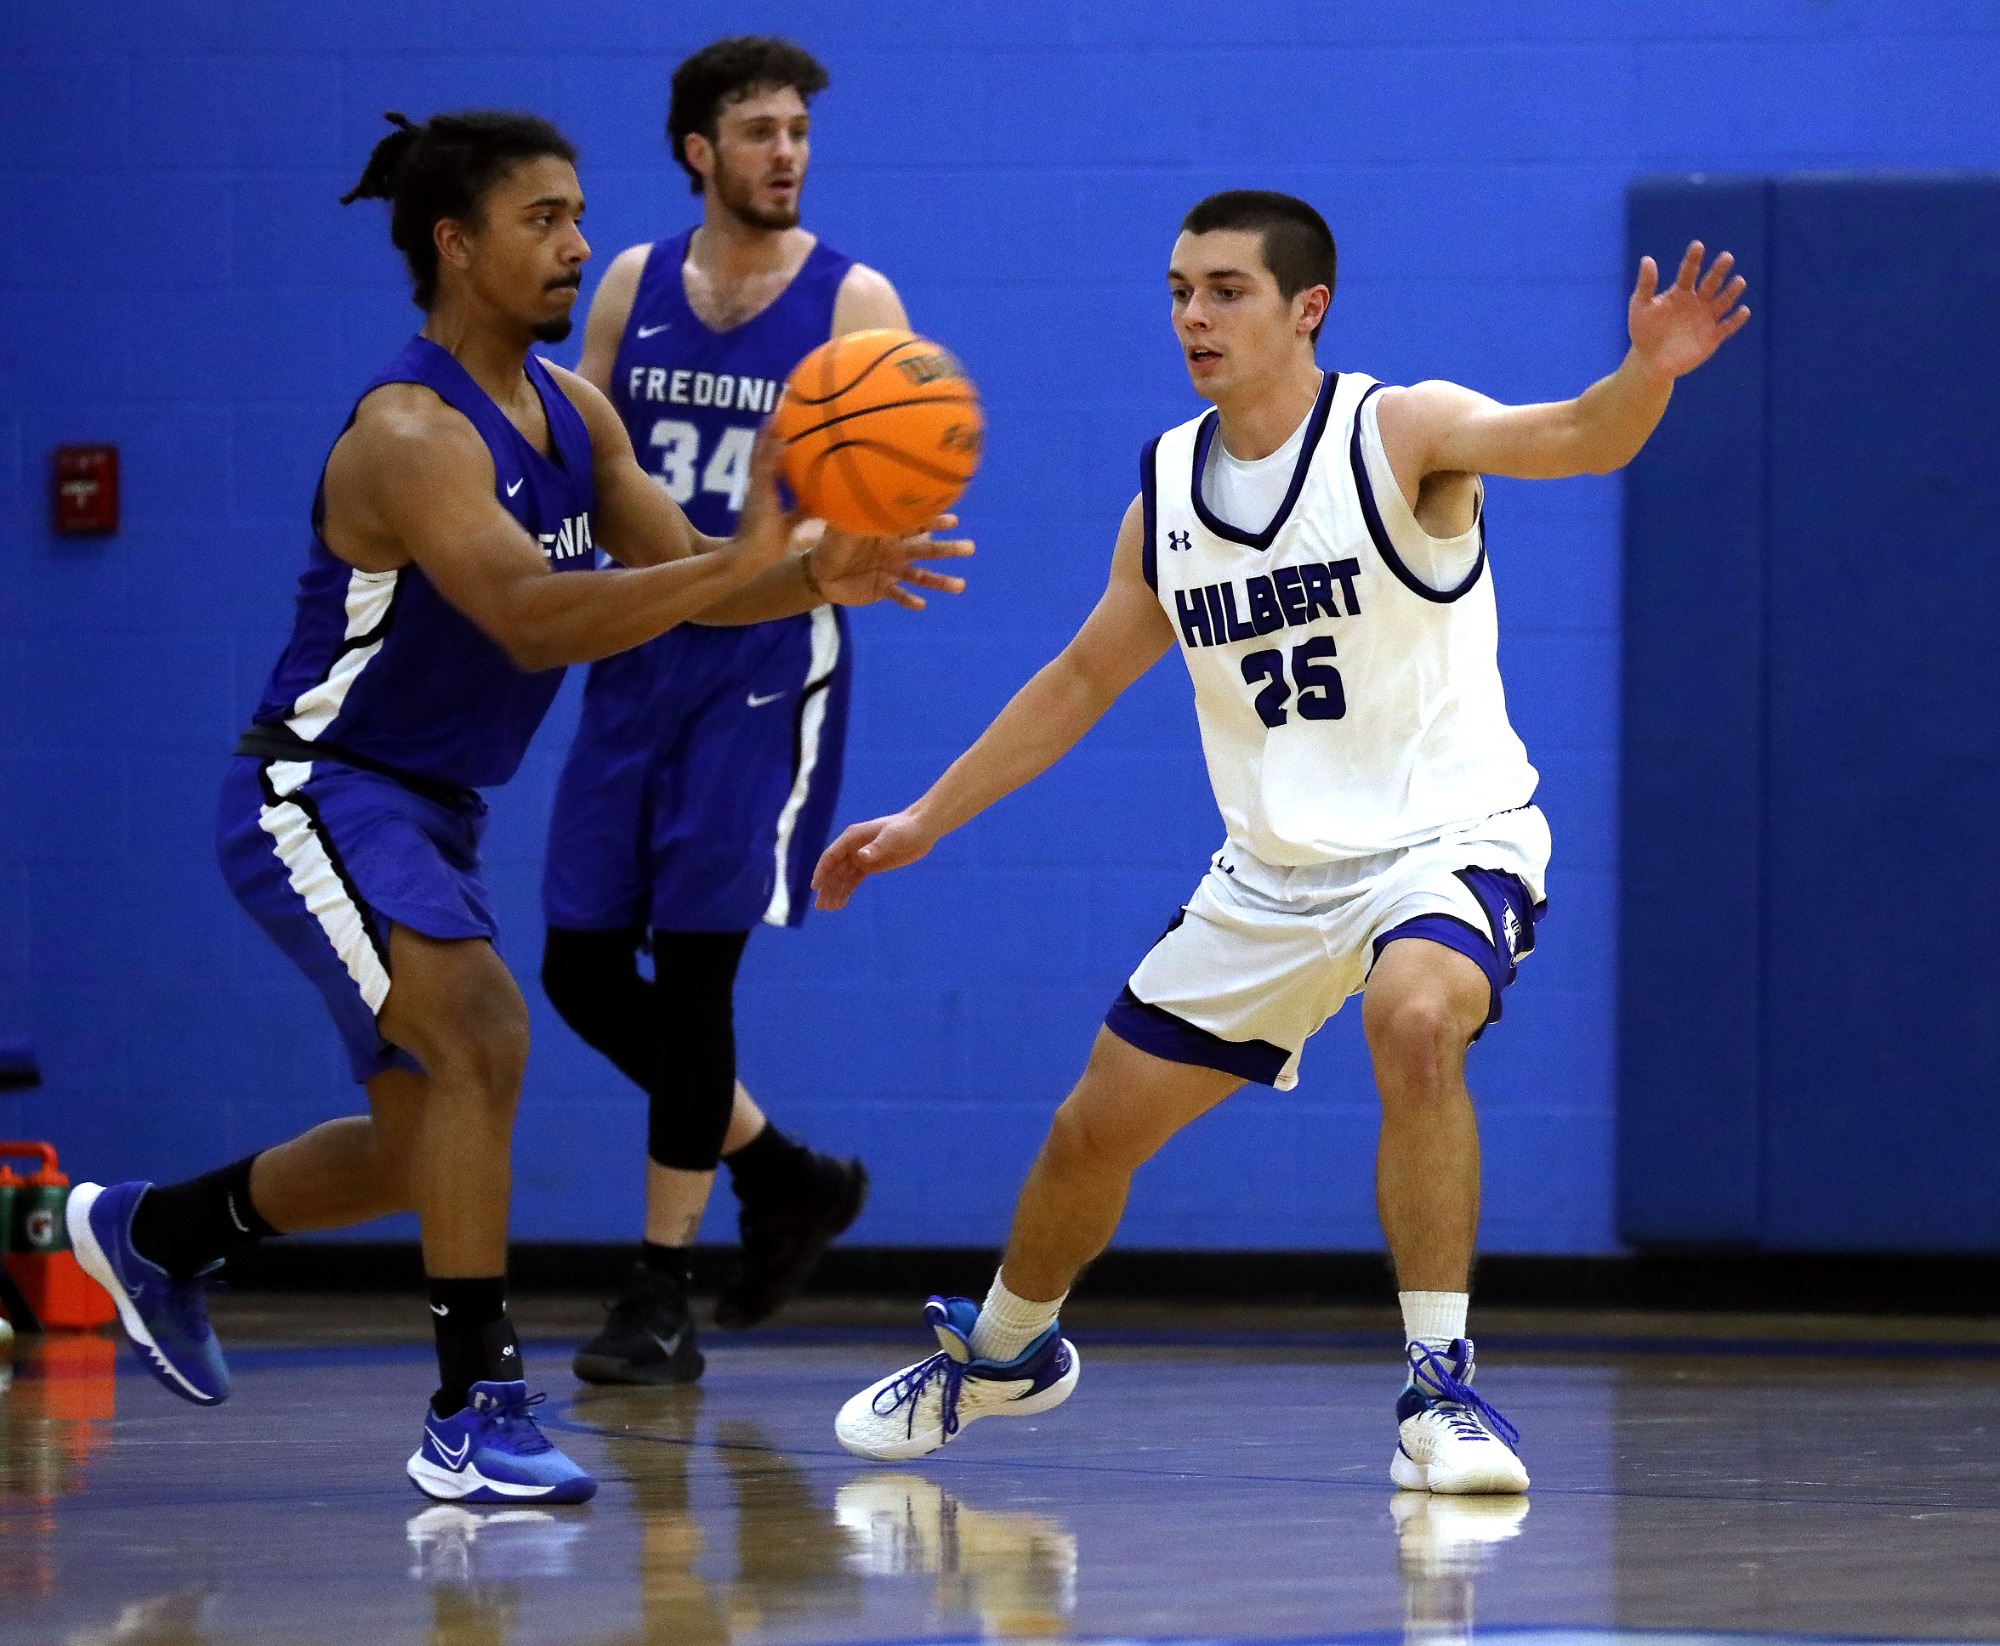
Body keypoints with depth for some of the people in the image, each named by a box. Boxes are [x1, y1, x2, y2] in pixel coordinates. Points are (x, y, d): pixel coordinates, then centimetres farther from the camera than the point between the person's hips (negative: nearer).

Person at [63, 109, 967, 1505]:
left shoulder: (571, 411, 4)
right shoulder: (412, 433, -23)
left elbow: (677, 571, 3)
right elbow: (530, 618, -35)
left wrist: (814, 577, -17)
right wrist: (741, 564, -44)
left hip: (431, 811, 9)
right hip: (321, 797, -9)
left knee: (427, 1146, 16)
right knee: (482, 1037, -27)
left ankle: (152, 1232, 39)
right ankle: (475, 1412, -24)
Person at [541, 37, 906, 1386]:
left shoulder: (854, 302, -4)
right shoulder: (634, 287, 8)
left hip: (769, 665, -5)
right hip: (638, 654, 5)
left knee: (694, 961, -9)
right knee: (582, 966, 3)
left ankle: (662, 1298, 0)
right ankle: (782, 1174, 24)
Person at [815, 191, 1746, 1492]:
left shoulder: (1399, 433, -13)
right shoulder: (1169, 491, 4)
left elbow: (1575, 439, -31)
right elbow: (1083, 680, 17)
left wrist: (1650, 369, -54)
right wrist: (926, 822, 17)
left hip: (1445, 841, -6)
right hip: (1273, 871, 6)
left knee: (1415, 1019, -37)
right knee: (1095, 1128, 10)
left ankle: (1440, 1389, -29)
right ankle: (1000, 1354, 40)